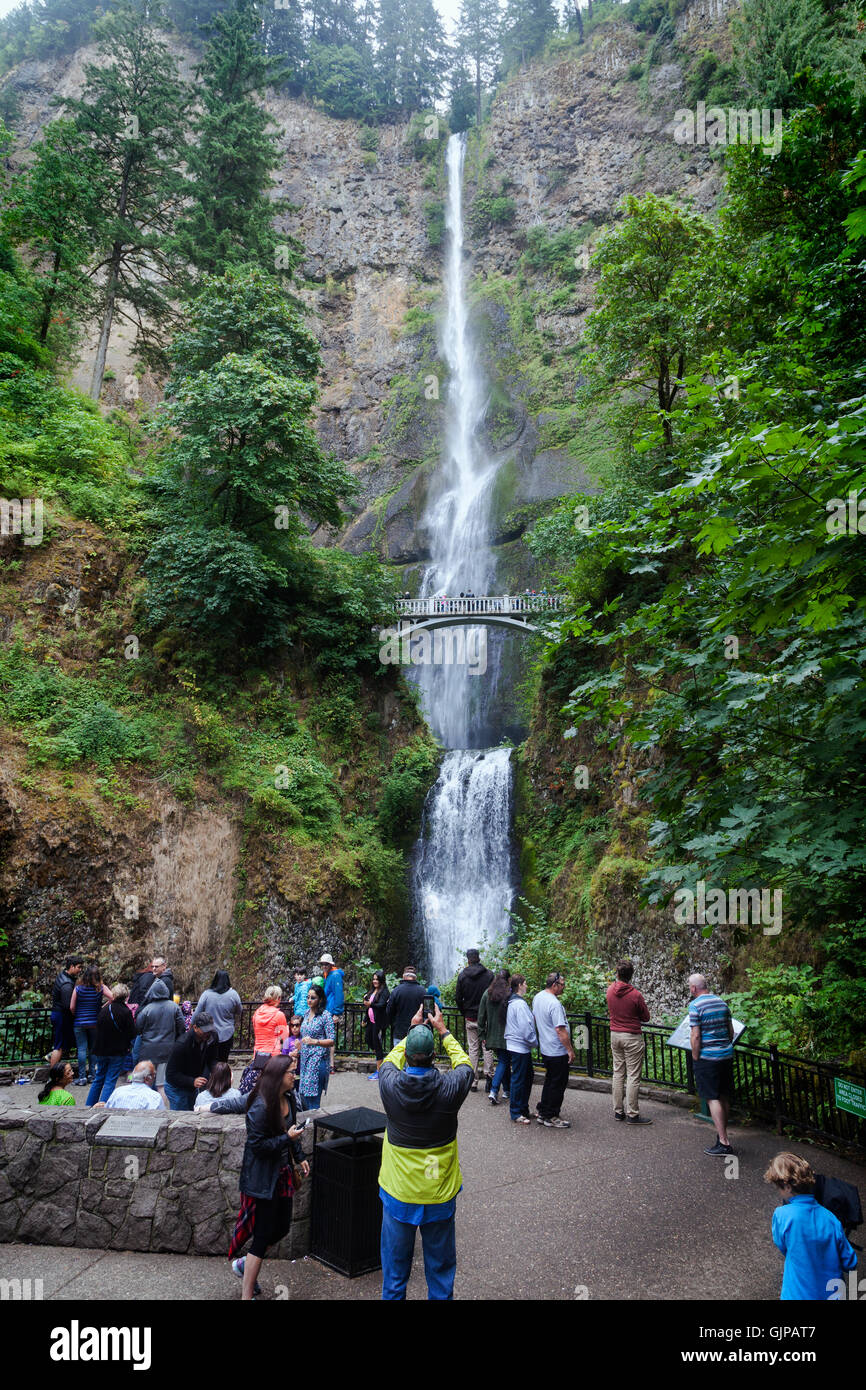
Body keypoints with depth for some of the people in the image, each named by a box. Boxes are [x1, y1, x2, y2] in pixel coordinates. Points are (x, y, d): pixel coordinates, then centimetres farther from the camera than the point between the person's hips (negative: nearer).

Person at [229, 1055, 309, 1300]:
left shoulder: (287, 1100, 3)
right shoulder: (260, 1108, -24)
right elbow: (257, 1145, -23)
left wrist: (299, 1158, 18)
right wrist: (287, 1138, -24)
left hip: (282, 1174, 9)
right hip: (263, 1179, -8)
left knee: (282, 1228, 15)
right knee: (263, 1235, 0)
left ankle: (244, 1264, 36)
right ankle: (247, 1295, 15)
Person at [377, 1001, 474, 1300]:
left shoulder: (390, 1085, -19)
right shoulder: (449, 1087, -21)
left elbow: (390, 1060, 6)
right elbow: (464, 1064, 3)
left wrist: (412, 1028, 12)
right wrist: (442, 1030, 10)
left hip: (398, 1192, 0)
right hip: (440, 1194, 0)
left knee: (395, 1262, 19)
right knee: (440, 1263, 20)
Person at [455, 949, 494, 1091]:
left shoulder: (462, 975, -3)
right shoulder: (489, 974, -5)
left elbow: (458, 998, 0)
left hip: (470, 1018, 0)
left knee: (472, 1049, 6)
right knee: (487, 1048, 8)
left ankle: (473, 1081, 8)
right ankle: (489, 1076, 1)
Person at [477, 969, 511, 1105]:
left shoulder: (487, 993, 1)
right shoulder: (510, 994, -14)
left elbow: (481, 1016, 5)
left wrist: (482, 1035, 11)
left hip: (492, 1036, 5)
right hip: (506, 1036, -5)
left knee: (503, 1060, 19)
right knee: (503, 1061, 2)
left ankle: (507, 1089, 26)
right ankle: (494, 1091, -10)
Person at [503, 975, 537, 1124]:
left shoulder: (511, 1002, 12)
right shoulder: (520, 1004, -20)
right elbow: (526, 1028, -21)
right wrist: (534, 1041, -7)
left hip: (514, 1045, 10)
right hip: (520, 1047, -10)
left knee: (528, 1078, 18)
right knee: (518, 1079, 0)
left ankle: (523, 1109, 27)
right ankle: (516, 1114, 9)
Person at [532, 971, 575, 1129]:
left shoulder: (537, 997, 6)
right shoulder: (554, 1004, -24)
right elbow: (560, 1030, -25)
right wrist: (570, 1050, -18)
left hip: (545, 1049, 9)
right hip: (557, 1051, -9)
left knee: (550, 1081, 20)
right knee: (558, 1084, 3)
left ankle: (542, 1112, 28)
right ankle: (551, 1117, 11)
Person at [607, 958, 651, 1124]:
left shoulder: (610, 990, -3)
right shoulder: (636, 995, -18)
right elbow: (646, 1017, -5)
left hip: (615, 1034, 6)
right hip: (632, 1037, -6)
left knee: (618, 1073, 13)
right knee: (633, 1076, 1)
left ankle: (618, 1111, 19)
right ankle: (632, 1114, 4)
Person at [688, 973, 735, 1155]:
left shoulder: (695, 1006, -13)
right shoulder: (721, 1002, 8)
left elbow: (695, 1036, -16)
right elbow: (731, 1030, 14)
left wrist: (695, 1058, -7)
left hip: (707, 1058, -7)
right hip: (726, 1055, 7)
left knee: (713, 1099, -4)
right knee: (724, 1097, 15)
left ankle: (723, 1143, -7)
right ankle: (722, 1132, 28)